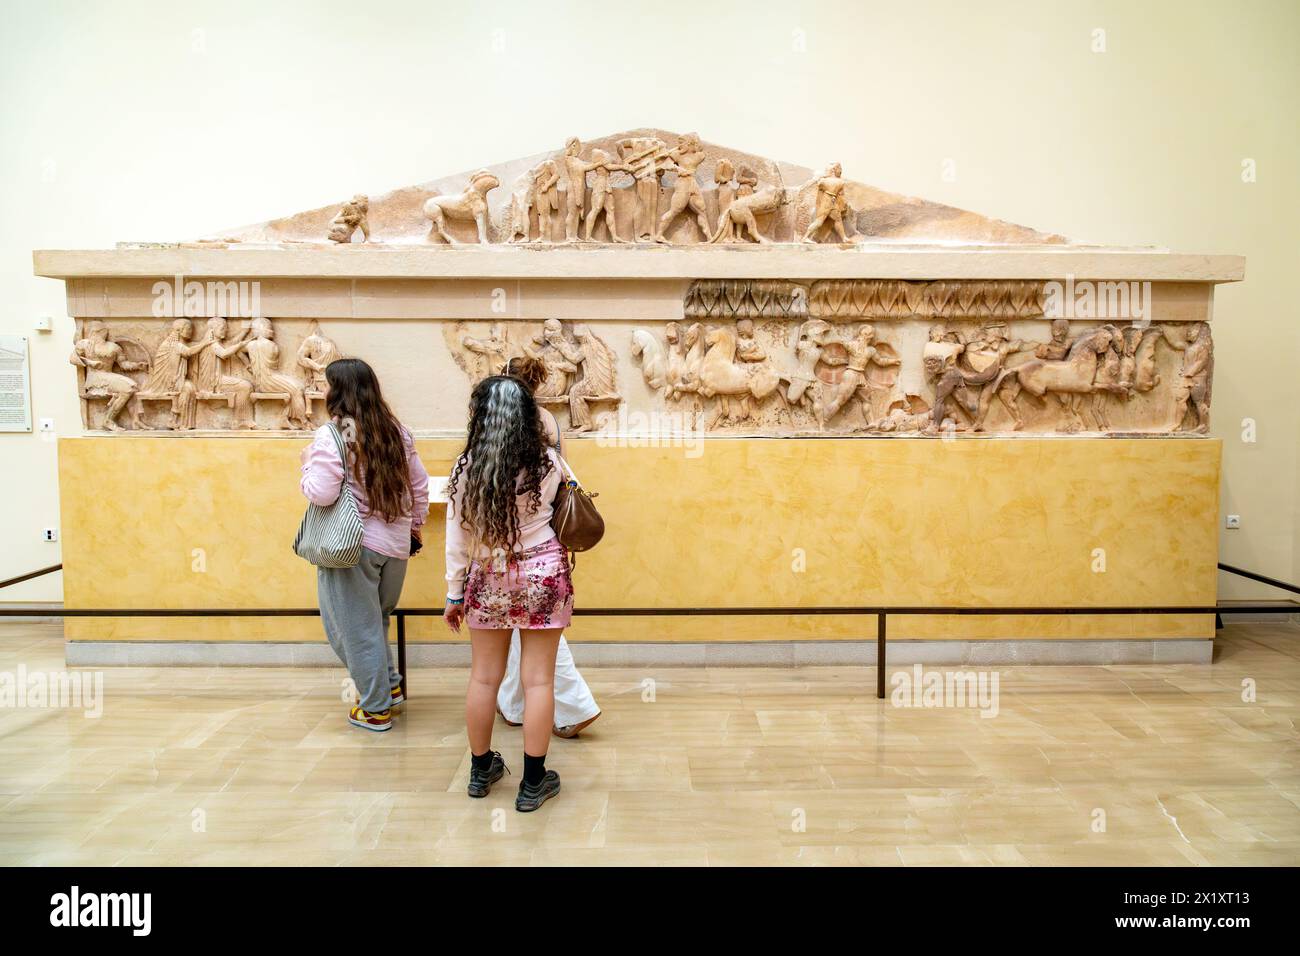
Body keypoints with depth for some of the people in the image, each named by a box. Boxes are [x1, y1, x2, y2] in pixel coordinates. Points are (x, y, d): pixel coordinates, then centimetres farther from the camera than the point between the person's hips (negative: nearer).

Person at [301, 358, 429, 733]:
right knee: (374, 618, 26)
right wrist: (415, 525, 22)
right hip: (396, 543, 6)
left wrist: (308, 463, 0)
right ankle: (389, 686, 33)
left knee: (356, 627, 8)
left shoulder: (331, 435, -14)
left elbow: (320, 493, -19)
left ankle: (375, 709, 17)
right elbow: (420, 484, 10)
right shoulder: (396, 430, 5)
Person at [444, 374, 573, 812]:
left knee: (484, 677, 14)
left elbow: (457, 539, -4)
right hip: (543, 574, -1)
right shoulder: (547, 464, -9)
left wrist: (454, 595, 7)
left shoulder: (465, 468, -9)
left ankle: (481, 769, 30)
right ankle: (533, 783, 13)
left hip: (488, 579, 1)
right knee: (538, 679, 5)